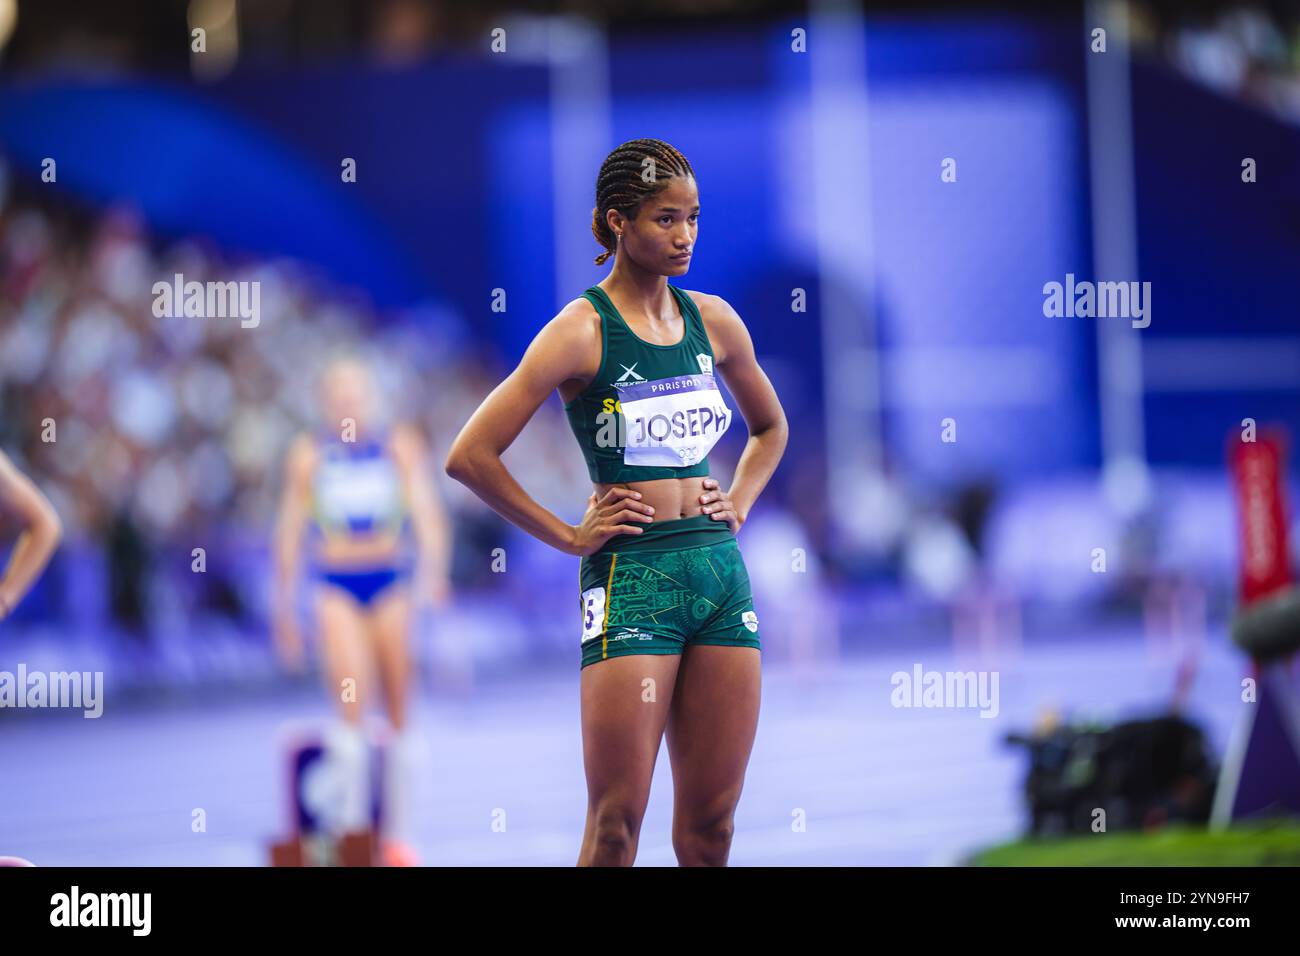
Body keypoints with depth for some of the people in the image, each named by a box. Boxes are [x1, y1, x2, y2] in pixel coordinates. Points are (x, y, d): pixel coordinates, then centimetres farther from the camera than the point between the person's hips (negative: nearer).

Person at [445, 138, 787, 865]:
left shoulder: (713, 321, 9)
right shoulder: (583, 331, -7)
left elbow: (771, 428, 29)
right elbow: (470, 456, -10)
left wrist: (739, 503, 12)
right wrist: (567, 537, -6)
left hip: (720, 569, 5)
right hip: (632, 576, -5)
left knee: (711, 824, 6)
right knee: (617, 823, -6)